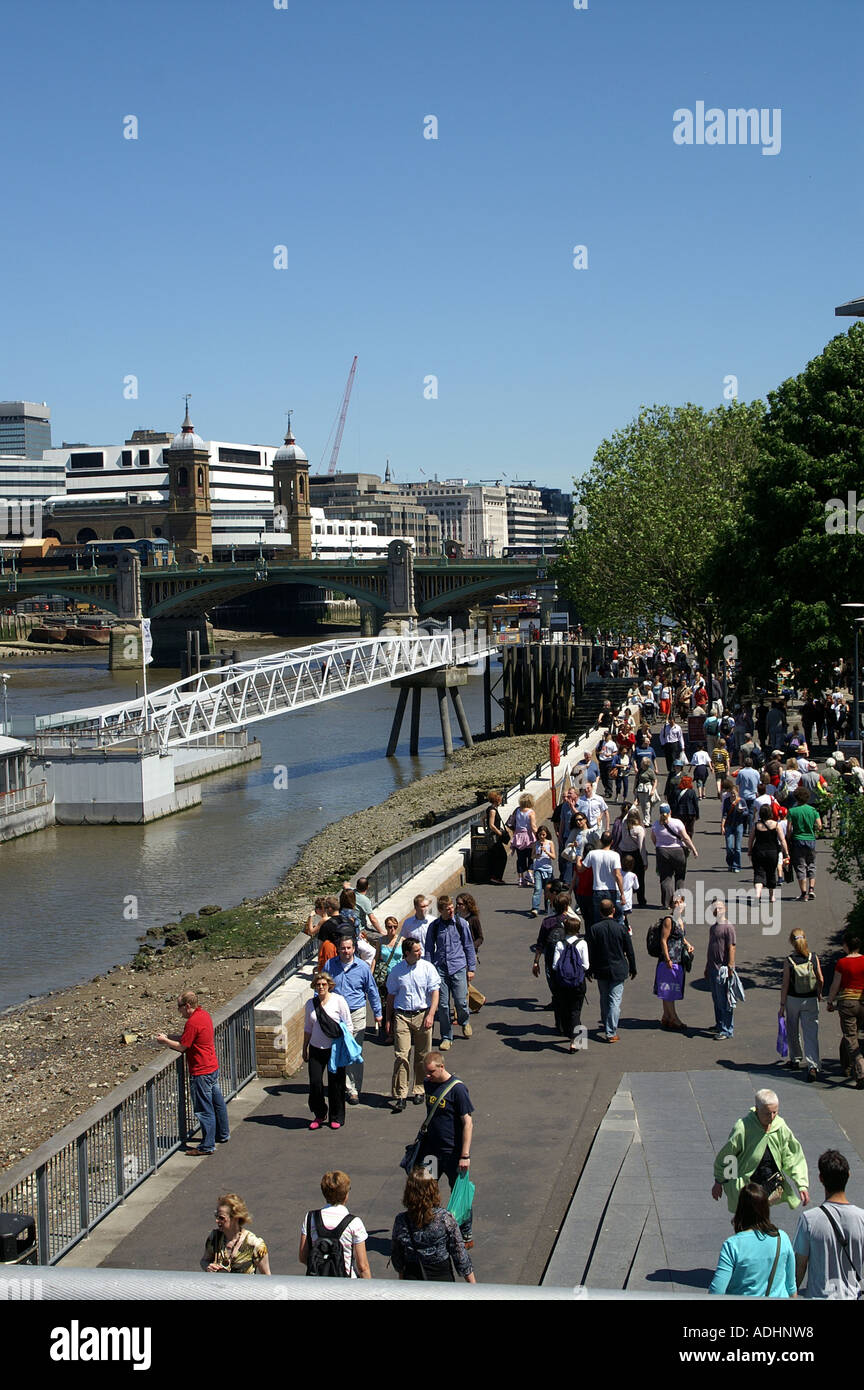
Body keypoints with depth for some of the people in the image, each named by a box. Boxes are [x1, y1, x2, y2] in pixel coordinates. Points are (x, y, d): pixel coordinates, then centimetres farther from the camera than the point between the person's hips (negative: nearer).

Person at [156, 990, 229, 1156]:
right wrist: (171, 1037, 8)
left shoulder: (193, 1022, -22)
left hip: (201, 1072, -10)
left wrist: (165, 1041, -1)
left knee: (204, 1109, -2)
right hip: (213, 1067, 10)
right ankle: (222, 1134, 34)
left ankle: (207, 1146, 4)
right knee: (217, 1103, 21)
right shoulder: (204, 1014, 7)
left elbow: (182, 1047, -16)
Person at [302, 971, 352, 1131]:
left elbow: (348, 1025, -2)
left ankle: (336, 1118, 17)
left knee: (335, 1084, 2)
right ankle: (319, 1115, 17)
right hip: (316, 1049, 3)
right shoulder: (311, 1004, 6)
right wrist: (304, 1049, 17)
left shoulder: (338, 1001, -5)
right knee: (315, 1082, -3)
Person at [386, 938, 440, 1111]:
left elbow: (435, 992, -1)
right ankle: (400, 1096, -8)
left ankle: (419, 1090, 22)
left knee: (422, 1056, 7)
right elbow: (391, 996, 12)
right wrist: (388, 1020, 11)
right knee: (402, 1056, -9)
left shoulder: (427, 968, 1)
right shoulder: (396, 971, 4)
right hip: (402, 1016, -1)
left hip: (422, 1015, 1)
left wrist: (431, 1014, -12)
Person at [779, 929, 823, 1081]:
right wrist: (819, 994, 20)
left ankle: (795, 1059, 33)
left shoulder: (789, 961, -11)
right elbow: (821, 980, 1)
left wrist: (782, 1005, -2)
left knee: (793, 1032, 19)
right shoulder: (814, 957, -6)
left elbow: (785, 985, -9)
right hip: (811, 1000, 1)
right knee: (811, 1034, -1)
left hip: (793, 1000, -1)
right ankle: (812, 1066, -14)